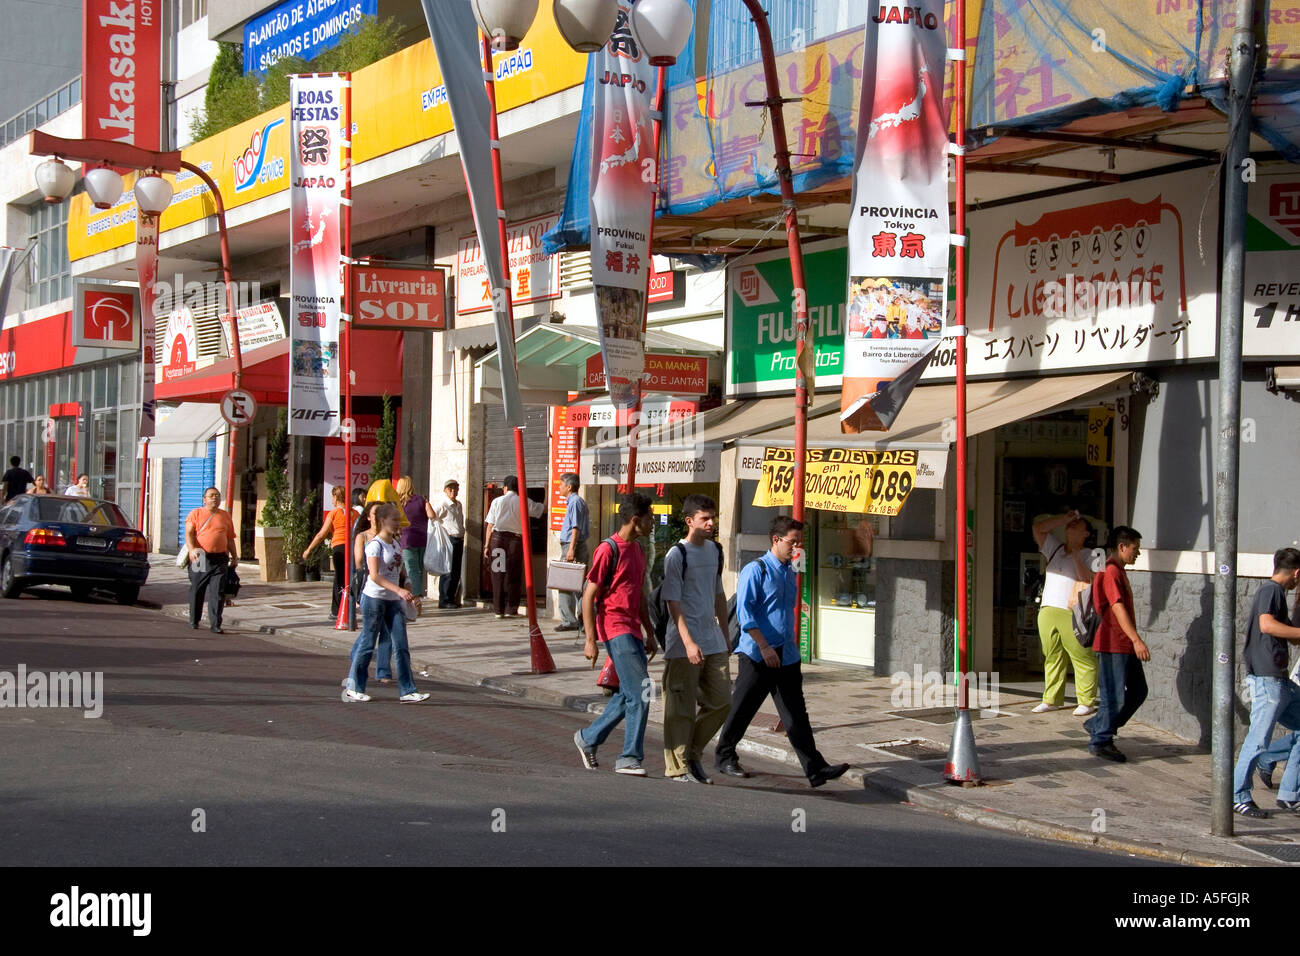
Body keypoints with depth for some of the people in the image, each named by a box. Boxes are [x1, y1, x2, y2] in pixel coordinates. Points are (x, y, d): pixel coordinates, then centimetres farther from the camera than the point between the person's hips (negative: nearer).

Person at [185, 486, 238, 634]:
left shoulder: (225, 516, 16)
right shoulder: (196, 513, 7)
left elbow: (230, 539, 21)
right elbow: (188, 534, -3)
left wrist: (234, 556, 15)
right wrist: (192, 549, -20)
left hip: (219, 559, 1)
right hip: (199, 558, -1)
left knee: (217, 593, -8)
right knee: (197, 591, 8)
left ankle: (215, 624, -9)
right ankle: (194, 621, 23)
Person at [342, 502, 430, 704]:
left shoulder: (396, 543, 11)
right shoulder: (375, 545, -13)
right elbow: (374, 575, -24)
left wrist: (409, 594, 14)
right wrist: (399, 590, -32)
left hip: (393, 600, 7)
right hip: (374, 598, -7)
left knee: (401, 646, 0)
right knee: (368, 644, 2)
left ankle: (407, 691, -1)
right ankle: (353, 687, 16)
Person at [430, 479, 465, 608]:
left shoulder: (459, 505, 18)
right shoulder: (441, 504, -6)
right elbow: (431, 519, -8)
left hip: (459, 540, 8)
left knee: (456, 572, 9)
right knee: (448, 571, -8)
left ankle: (452, 598, 16)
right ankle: (444, 600, -4)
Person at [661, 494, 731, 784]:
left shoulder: (715, 550, 12)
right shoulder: (677, 554, -10)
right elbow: (673, 601, -14)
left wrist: (725, 635, 20)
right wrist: (688, 642, -21)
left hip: (713, 642, 7)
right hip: (683, 644, -7)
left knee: (721, 701, 7)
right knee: (682, 707, -1)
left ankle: (692, 753, 23)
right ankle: (678, 767, 9)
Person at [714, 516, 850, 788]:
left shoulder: (790, 572, 14)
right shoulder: (755, 570, -9)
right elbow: (745, 612, -15)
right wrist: (764, 647, -19)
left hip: (786, 655, 6)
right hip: (757, 654, -6)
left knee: (796, 714, 1)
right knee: (741, 710, 5)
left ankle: (815, 768, -4)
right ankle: (724, 756, 23)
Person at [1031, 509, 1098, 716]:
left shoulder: (1088, 557, 1)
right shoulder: (1055, 549, 18)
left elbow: (1088, 581, -11)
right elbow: (1038, 527, 13)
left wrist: (1076, 557, -15)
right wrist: (1064, 518, 11)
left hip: (1072, 614, -6)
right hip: (1048, 611, 6)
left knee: (1083, 658, -6)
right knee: (1052, 657, 9)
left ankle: (1087, 702, -3)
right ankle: (1052, 699, 16)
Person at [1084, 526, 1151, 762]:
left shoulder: (1119, 572, 18)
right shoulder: (1111, 572, -15)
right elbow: (1118, 608, -24)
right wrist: (1136, 639, -31)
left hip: (1125, 645, 10)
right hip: (1113, 645, -10)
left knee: (1138, 691, 12)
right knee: (1114, 696, -4)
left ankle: (1097, 726, 21)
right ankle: (1100, 741, 7)